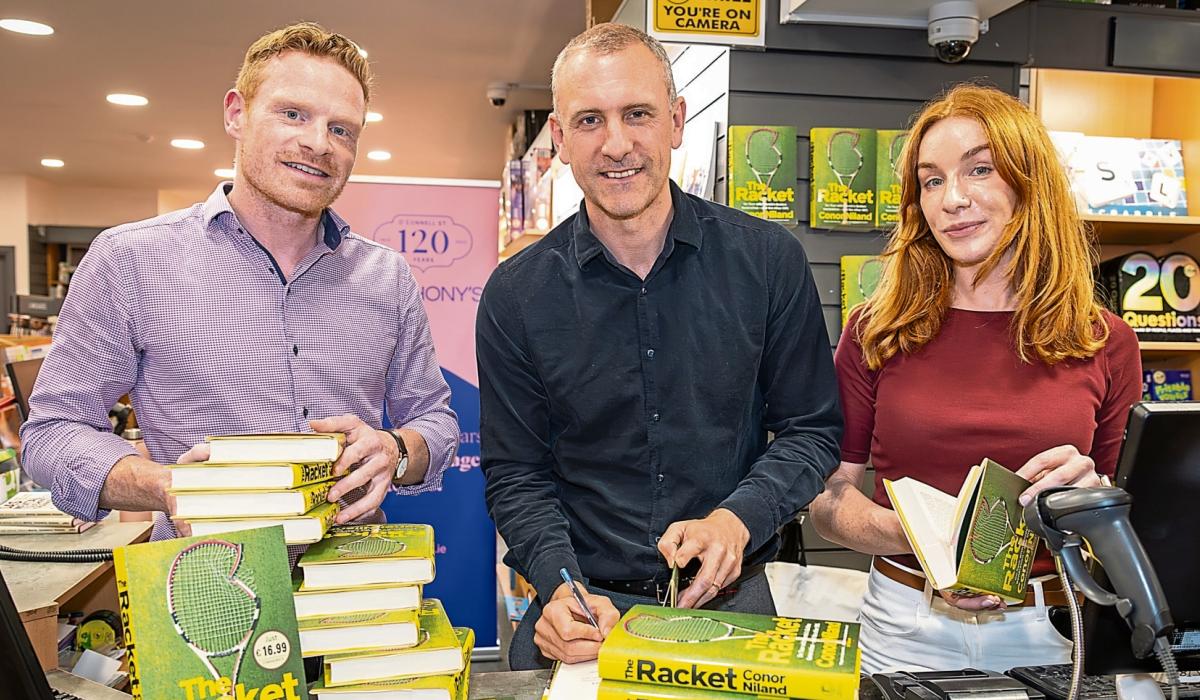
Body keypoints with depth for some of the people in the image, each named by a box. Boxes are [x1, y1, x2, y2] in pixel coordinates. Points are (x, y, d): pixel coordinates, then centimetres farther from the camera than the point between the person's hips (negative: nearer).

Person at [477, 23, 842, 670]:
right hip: (583, 605, 0)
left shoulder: (769, 260, -6)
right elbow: (515, 475, 0)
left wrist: (737, 519, -16)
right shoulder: (516, 295, -5)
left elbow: (812, 429, 0)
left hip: (730, 599, 1)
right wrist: (561, 587, -16)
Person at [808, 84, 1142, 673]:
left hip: (1047, 634, 1)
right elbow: (826, 495, -4)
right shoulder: (875, 333, -5)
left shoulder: (1104, 343, -2)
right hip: (906, 629, -1)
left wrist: (1091, 498, -15)